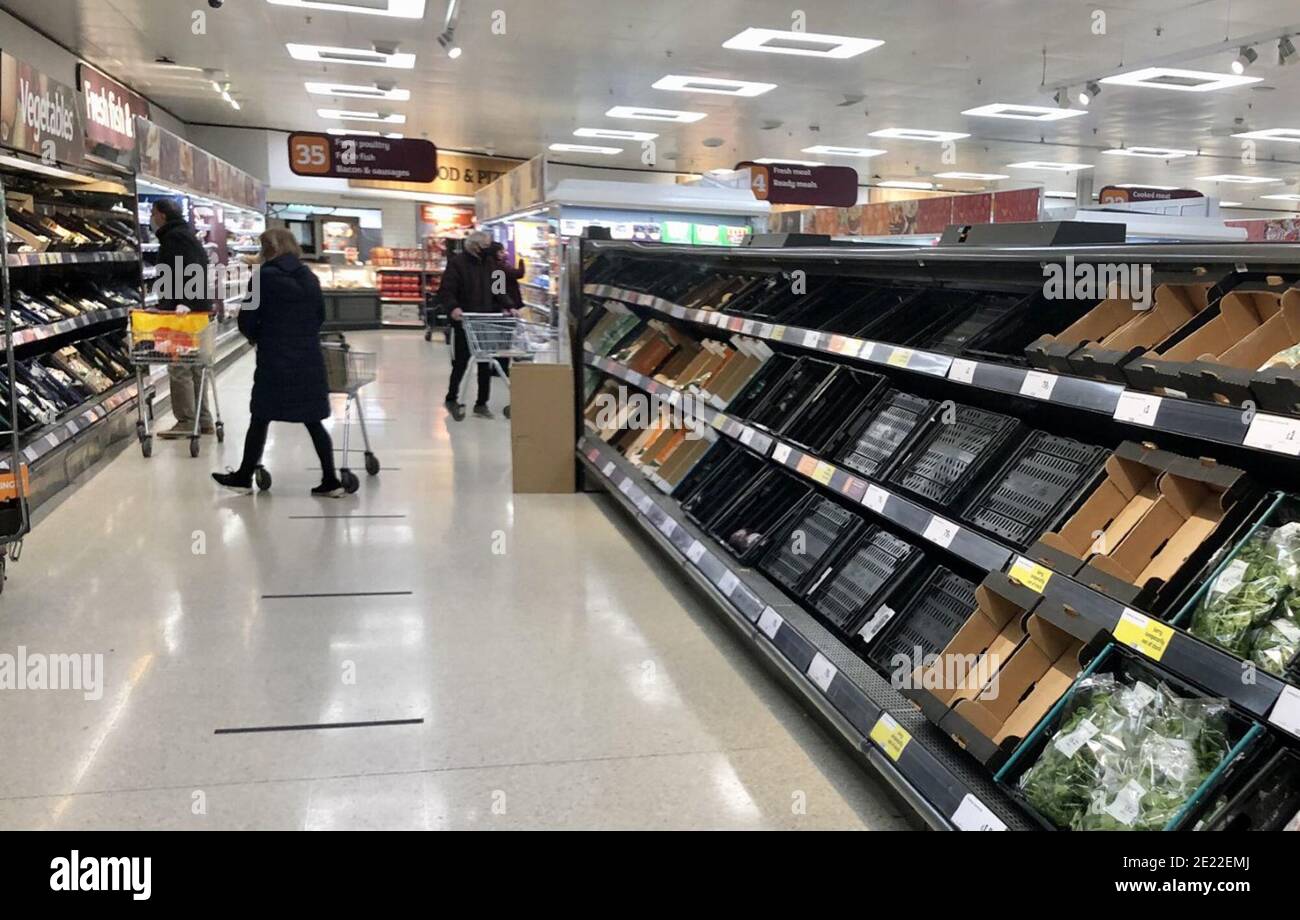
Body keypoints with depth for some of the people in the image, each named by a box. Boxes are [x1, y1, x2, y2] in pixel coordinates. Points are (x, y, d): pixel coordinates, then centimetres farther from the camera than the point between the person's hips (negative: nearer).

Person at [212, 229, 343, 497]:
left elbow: (246, 320, -6)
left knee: (260, 419, 8)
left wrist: (257, 338, 14)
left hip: (274, 360, -4)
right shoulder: (310, 278, 6)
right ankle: (330, 481, 6)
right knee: (313, 422, 8)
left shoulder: (264, 277, -7)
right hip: (309, 360, 4)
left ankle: (244, 477, 19)